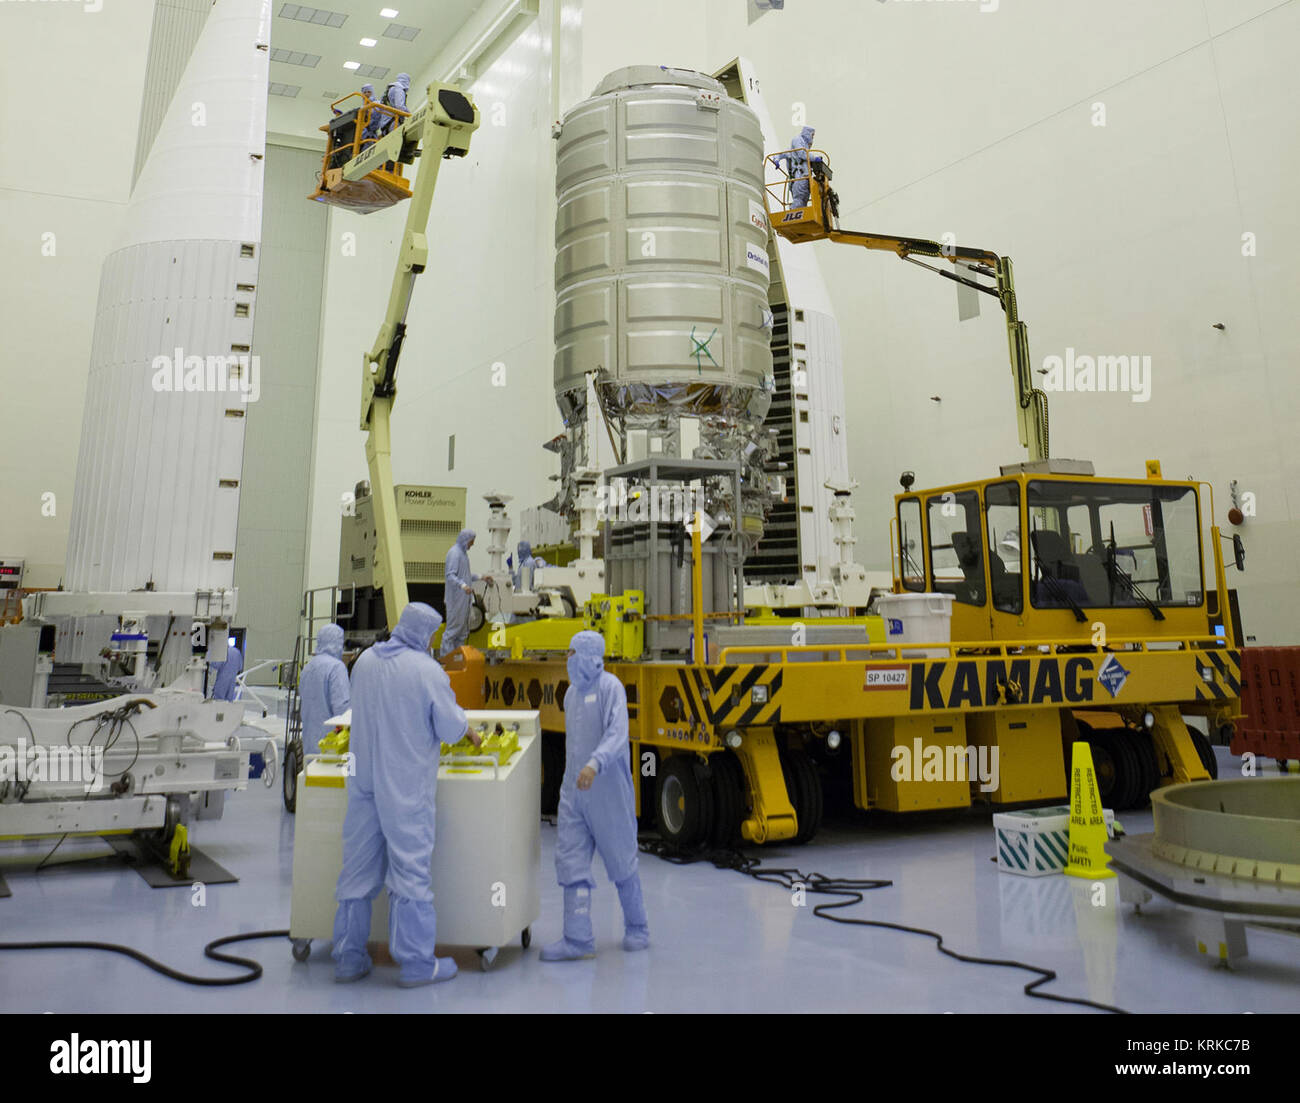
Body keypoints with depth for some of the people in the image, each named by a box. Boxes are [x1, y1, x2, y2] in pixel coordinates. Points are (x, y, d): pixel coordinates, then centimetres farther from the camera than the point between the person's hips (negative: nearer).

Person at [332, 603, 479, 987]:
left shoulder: (364, 661, 4)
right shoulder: (427, 670, -13)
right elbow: (450, 729, -10)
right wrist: (467, 728, 12)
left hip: (363, 781, 6)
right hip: (405, 785, -5)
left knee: (357, 866, 12)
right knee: (410, 867, 2)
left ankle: (348, 957, 22)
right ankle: (416, 962, 10)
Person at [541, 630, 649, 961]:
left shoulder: (609, 687, -12)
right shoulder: (572, 692, 13)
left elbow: (617, 733, -25)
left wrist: (595, 764, -40)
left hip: (607, 791, -7)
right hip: (573, 790, 7)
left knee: (621, 862, 7)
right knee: (570, 862, 1)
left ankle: (637, 928, 26)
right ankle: (578, 939, 7)